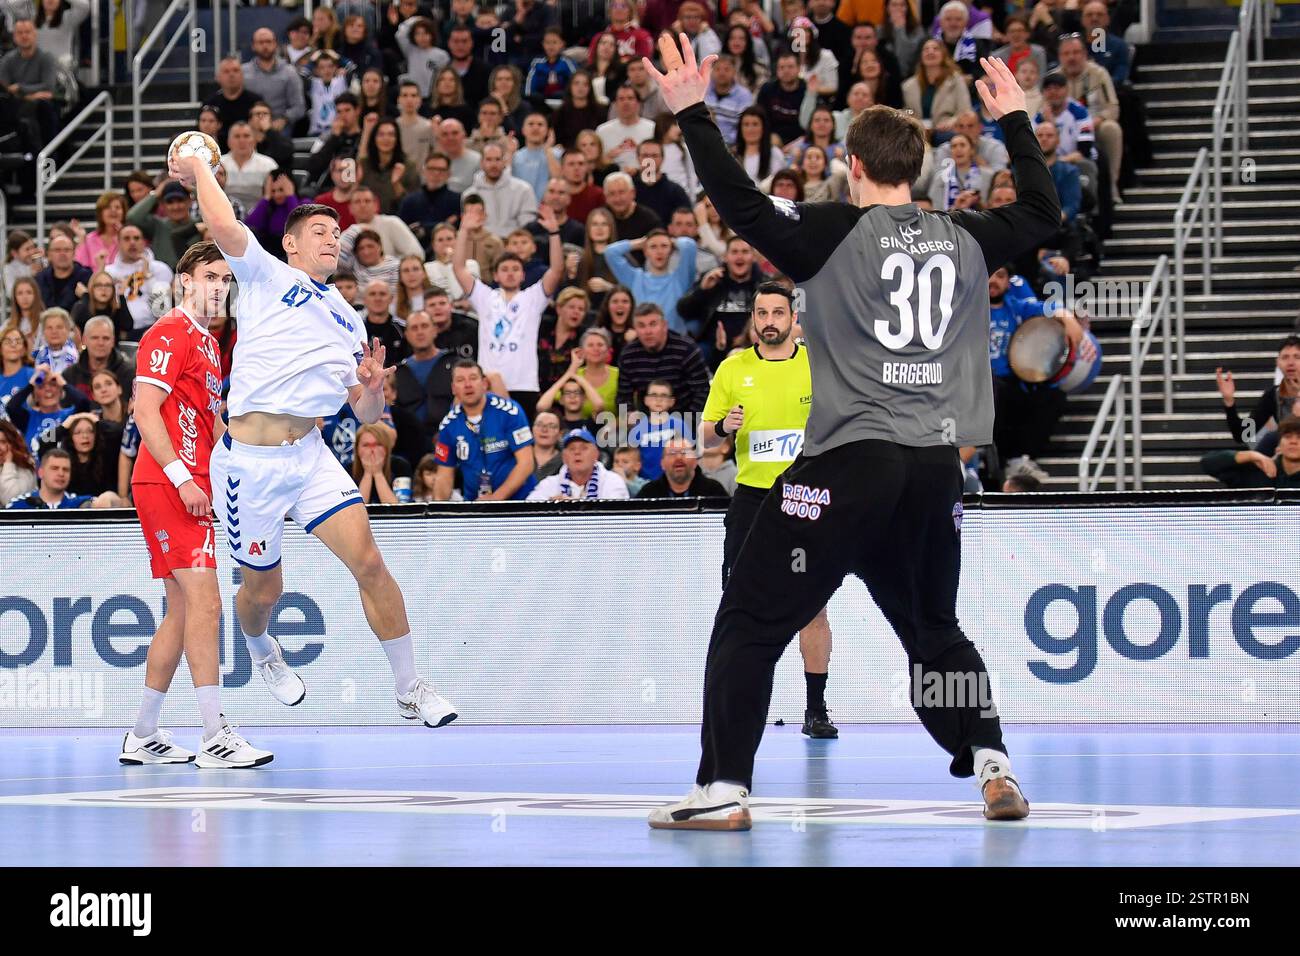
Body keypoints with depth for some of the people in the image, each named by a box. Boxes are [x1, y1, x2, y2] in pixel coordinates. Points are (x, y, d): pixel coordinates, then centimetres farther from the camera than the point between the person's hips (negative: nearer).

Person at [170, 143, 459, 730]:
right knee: (263, 589, 7)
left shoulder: (346, 321, 20)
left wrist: (373, 388, -3)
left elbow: (366, 414, 19)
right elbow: (223, 227, -16)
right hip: (247, 459, -4)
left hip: (310, 455, 4)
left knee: (368, 560, -13)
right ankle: (261, 651, 43)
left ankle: (410, 689, -5)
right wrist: (199, 170, -2)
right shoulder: (266, 276, 4)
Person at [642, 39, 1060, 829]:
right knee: (935, 630, 23)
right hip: (937, 466, 5)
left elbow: (747, 211, -13)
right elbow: (1043, 212, 27)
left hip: (852, 461, -5)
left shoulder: (838, 233, -5)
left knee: (751, 621, 2)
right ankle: (994, 766, 10)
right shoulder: (964, 238, 9)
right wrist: (1016, 122, 39)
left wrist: (693, 115, -7)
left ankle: (724, 789, -6)